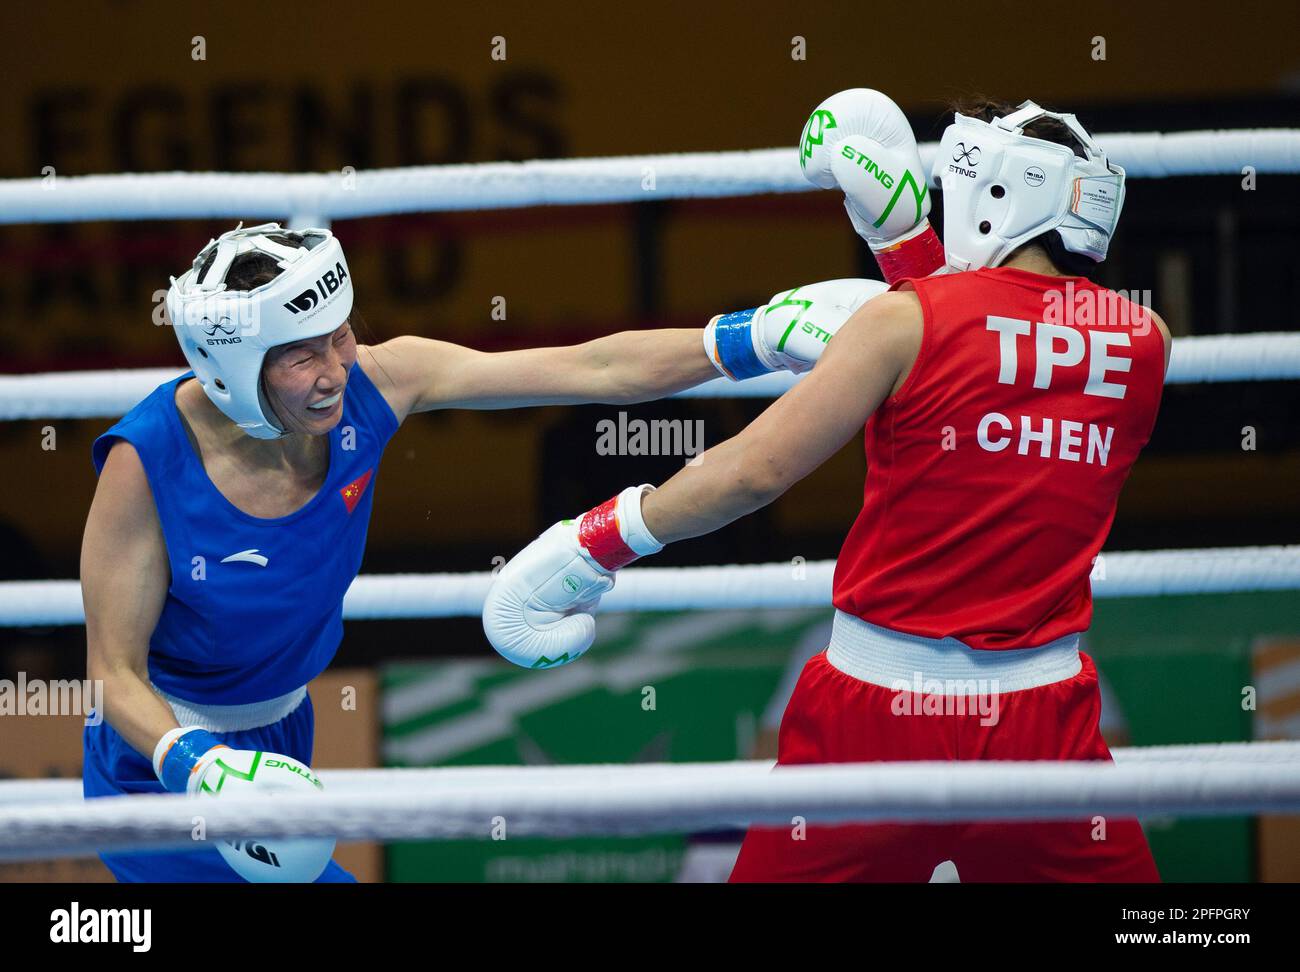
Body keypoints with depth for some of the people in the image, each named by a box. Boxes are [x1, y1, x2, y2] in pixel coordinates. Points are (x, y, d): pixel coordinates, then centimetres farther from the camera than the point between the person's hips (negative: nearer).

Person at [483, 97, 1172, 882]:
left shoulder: (907, 322, -7)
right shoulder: (1143, 343, 3)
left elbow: (756, 470, -9)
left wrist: (593, 542, 1)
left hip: (881, 710, -2)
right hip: (1043, 723, 2)